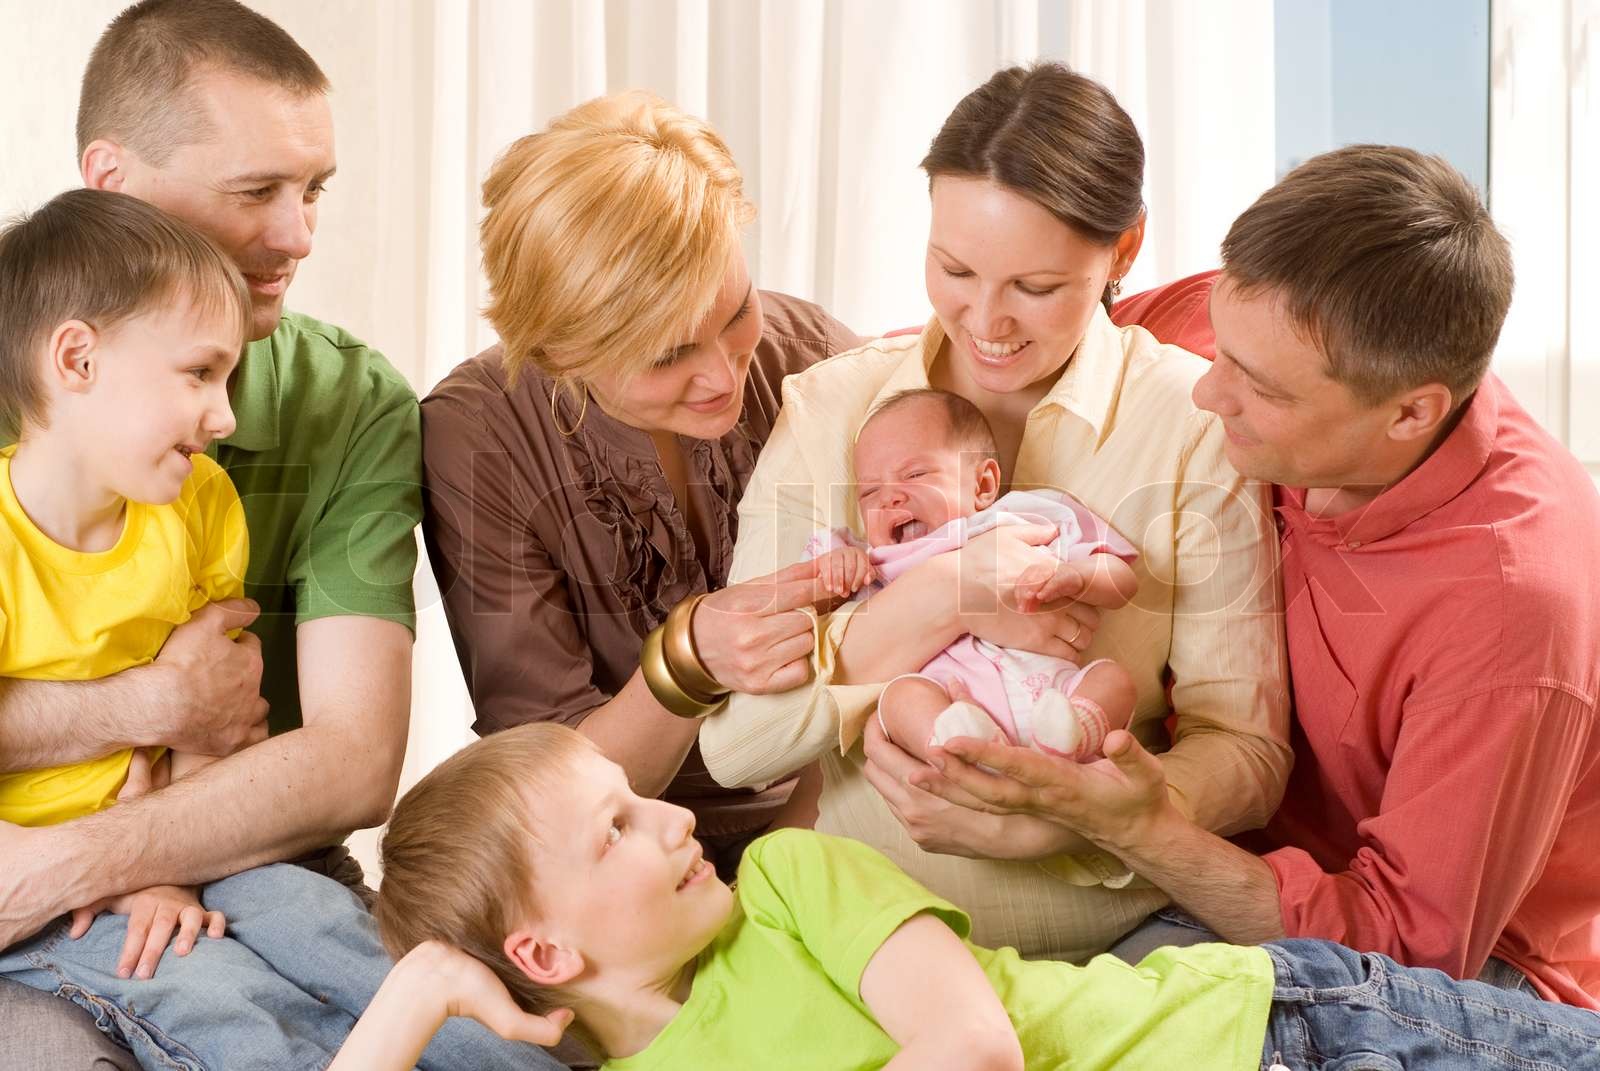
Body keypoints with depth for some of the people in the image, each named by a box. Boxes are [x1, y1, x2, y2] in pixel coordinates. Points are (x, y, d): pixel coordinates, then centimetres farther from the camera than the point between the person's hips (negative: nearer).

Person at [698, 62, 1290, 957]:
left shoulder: (1194, 423, -3)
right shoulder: (828, 407, 2)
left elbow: (1248, 755, -5)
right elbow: (732, 739, -4)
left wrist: (1039, 820, -22)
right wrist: (941, 601, -16)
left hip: (1105, 943, 0)